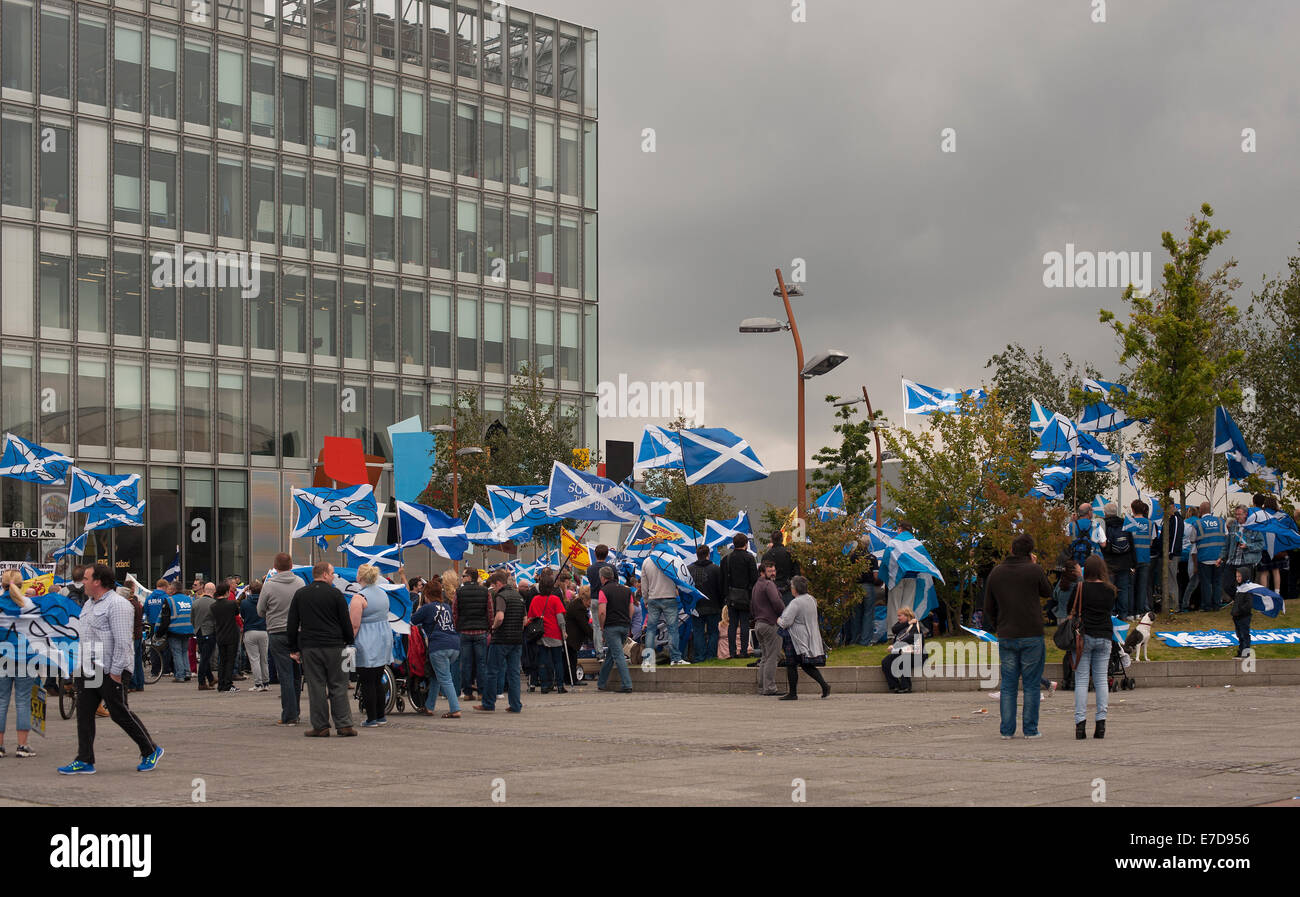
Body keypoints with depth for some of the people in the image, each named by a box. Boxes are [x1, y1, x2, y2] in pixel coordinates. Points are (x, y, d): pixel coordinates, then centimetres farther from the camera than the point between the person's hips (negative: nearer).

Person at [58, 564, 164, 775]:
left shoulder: (117, 604, -14)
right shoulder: (90, 604, 16)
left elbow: (122, 642, -19)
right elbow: (81, 634, 25)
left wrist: (116, 671, -21)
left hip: (109, 671, -9)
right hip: (88, 670, 9)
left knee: (120, 714, -2)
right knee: (84, 713, 5)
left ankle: (151, 751, 12)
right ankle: (85, 761, 9)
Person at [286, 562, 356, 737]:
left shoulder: (300, 595, 7)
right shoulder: (335, 594, -2)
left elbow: (291, 624, 8)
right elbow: (346, 623, -1)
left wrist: (294, 649, 12)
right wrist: (349, 643, 11)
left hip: (309, 647, 2)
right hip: (333, 647, -2)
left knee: (316, 687, 3)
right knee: (338, 686, 4)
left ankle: (320, 726, 2)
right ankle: (344, 725, 2)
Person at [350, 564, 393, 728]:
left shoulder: (359, 598, -14)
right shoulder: (383, 594, 11)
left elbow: (354, 626, -17)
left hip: (366, 645, -8)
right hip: (384, 642, 8)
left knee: (367, 683, -3)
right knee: (378, 681, 14)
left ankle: (371, 719, -2)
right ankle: (381, 716, 17)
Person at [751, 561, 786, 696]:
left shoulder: (756, 585, 20)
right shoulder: (769, 584, -11)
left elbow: (751, 606, 27)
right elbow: (777, 602, -20)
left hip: (758, 624, 10)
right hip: (770, 624, -10)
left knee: (765, 657, 13)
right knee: (772, 657, -8)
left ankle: (762, 687, 11)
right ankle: (769, 687, -10)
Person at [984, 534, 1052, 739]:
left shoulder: (996, 572, 6)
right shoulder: (1034, 571, -8)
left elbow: (989, 608, 12)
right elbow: (1047, 592, 11)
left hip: (1005, 637, 3)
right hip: (1031, 636, -3)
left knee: (1008, 685, 8)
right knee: (1031, 685, 3)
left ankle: (1007, 729, 6)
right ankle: (1030, 729, 3)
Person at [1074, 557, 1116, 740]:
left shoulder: (1081, 588, -8)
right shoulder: (1109, 590, 2)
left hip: (1084, 636, -3)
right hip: (1104, 637, 3)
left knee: (1081, 680, 0)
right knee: (1101, 680, 6)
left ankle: (1080, 722, -7)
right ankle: (1101, 723, 2)